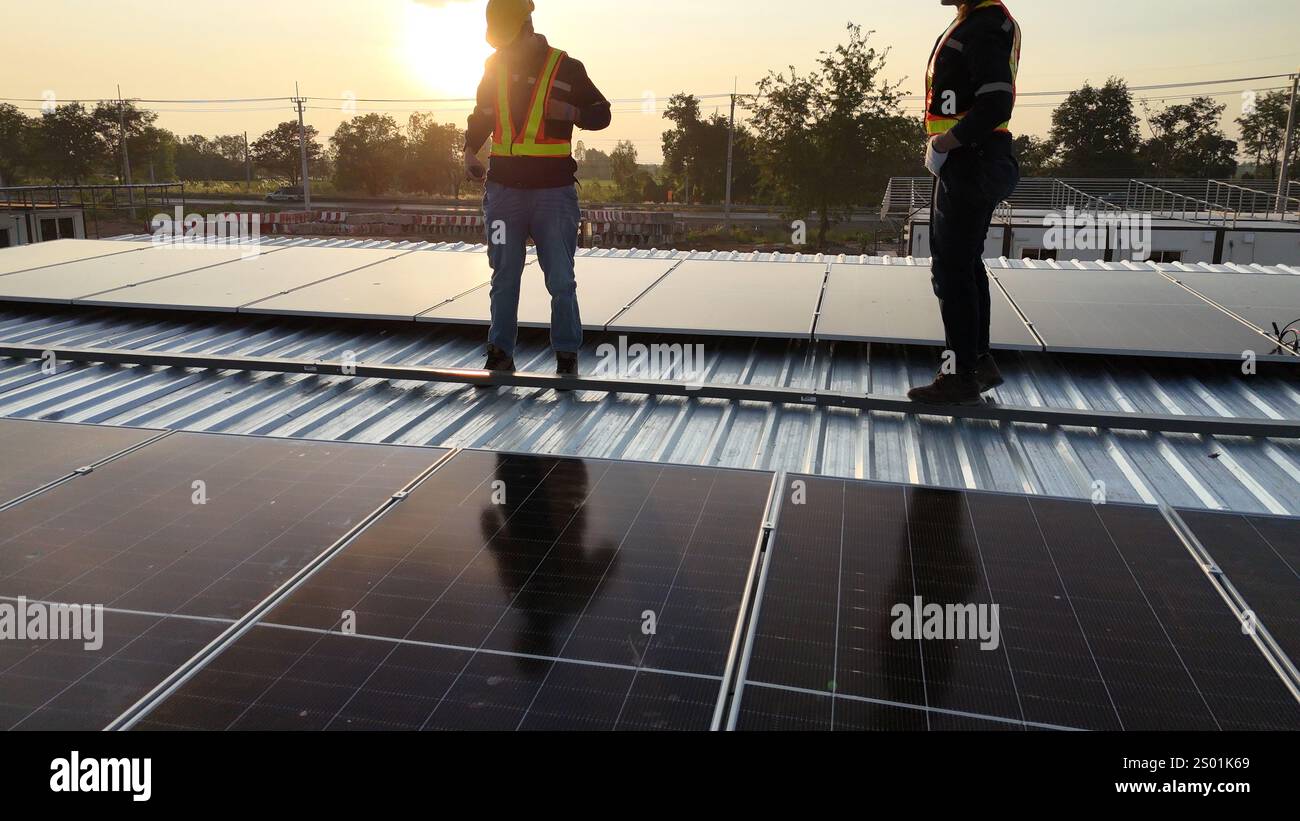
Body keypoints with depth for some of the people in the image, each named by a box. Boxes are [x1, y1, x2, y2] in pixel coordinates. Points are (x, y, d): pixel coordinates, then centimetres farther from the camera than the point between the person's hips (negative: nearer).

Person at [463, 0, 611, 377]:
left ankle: (567, 356, 11)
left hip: (554, 192, -3)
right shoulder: (494, 67, 10)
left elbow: (602, 113, 6)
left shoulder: (566, 67, 0)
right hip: (504, 190, 3)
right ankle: (500, 353, 17)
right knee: (504, 278, 8)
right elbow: (481, 114, 24)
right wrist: (470, 151, 9)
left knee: (561, 281, -1)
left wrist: (571, 112, -13)